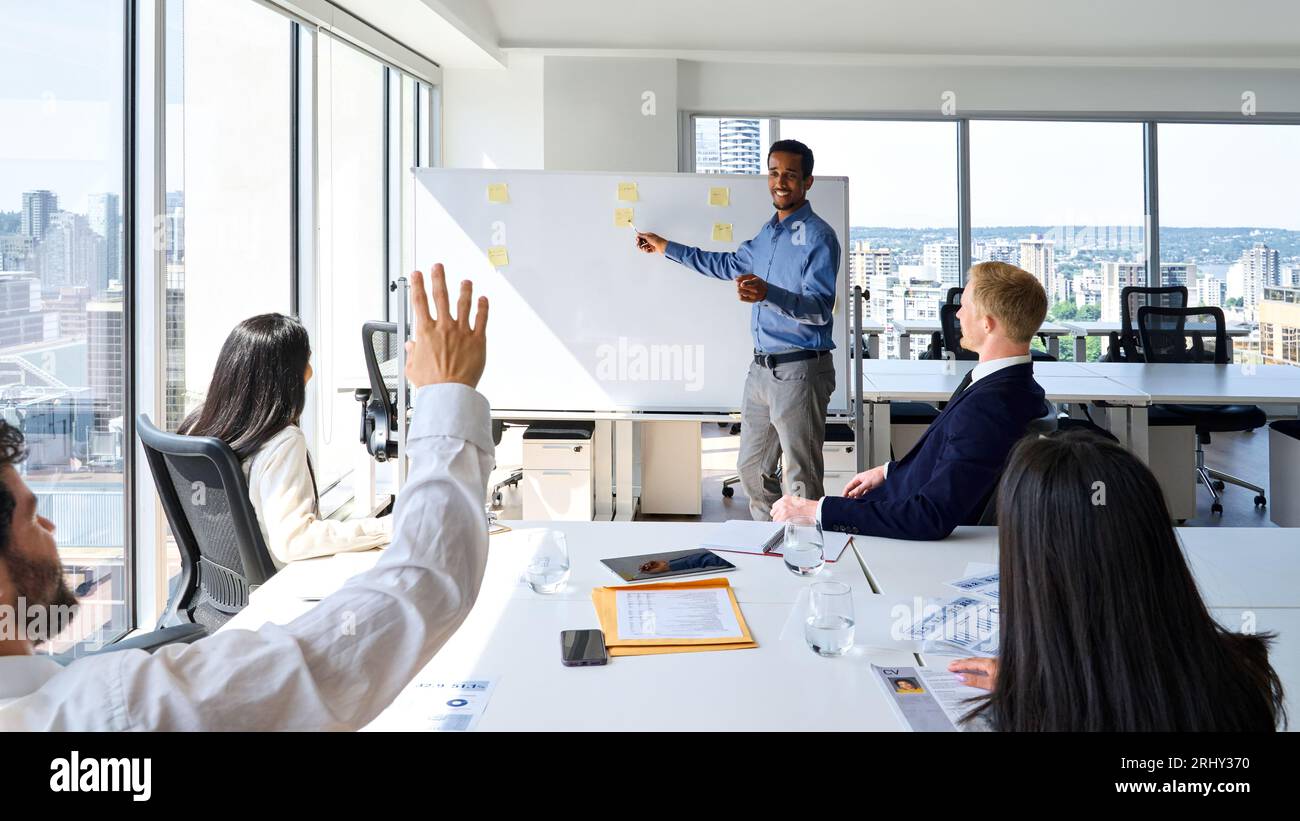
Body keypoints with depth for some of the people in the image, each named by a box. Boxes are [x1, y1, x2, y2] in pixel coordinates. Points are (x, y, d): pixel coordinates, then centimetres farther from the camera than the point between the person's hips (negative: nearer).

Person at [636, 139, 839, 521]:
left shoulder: (818, 236, -12)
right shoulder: (769, 231, 15)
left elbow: (820, 309, -21)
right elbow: (729, 264, 32)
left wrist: (768, 293, -37)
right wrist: (666, 248, 35)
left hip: (799, 371, -9)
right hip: (761, 368, 9)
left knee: (802, 478, -3)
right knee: (752, 470, 16)